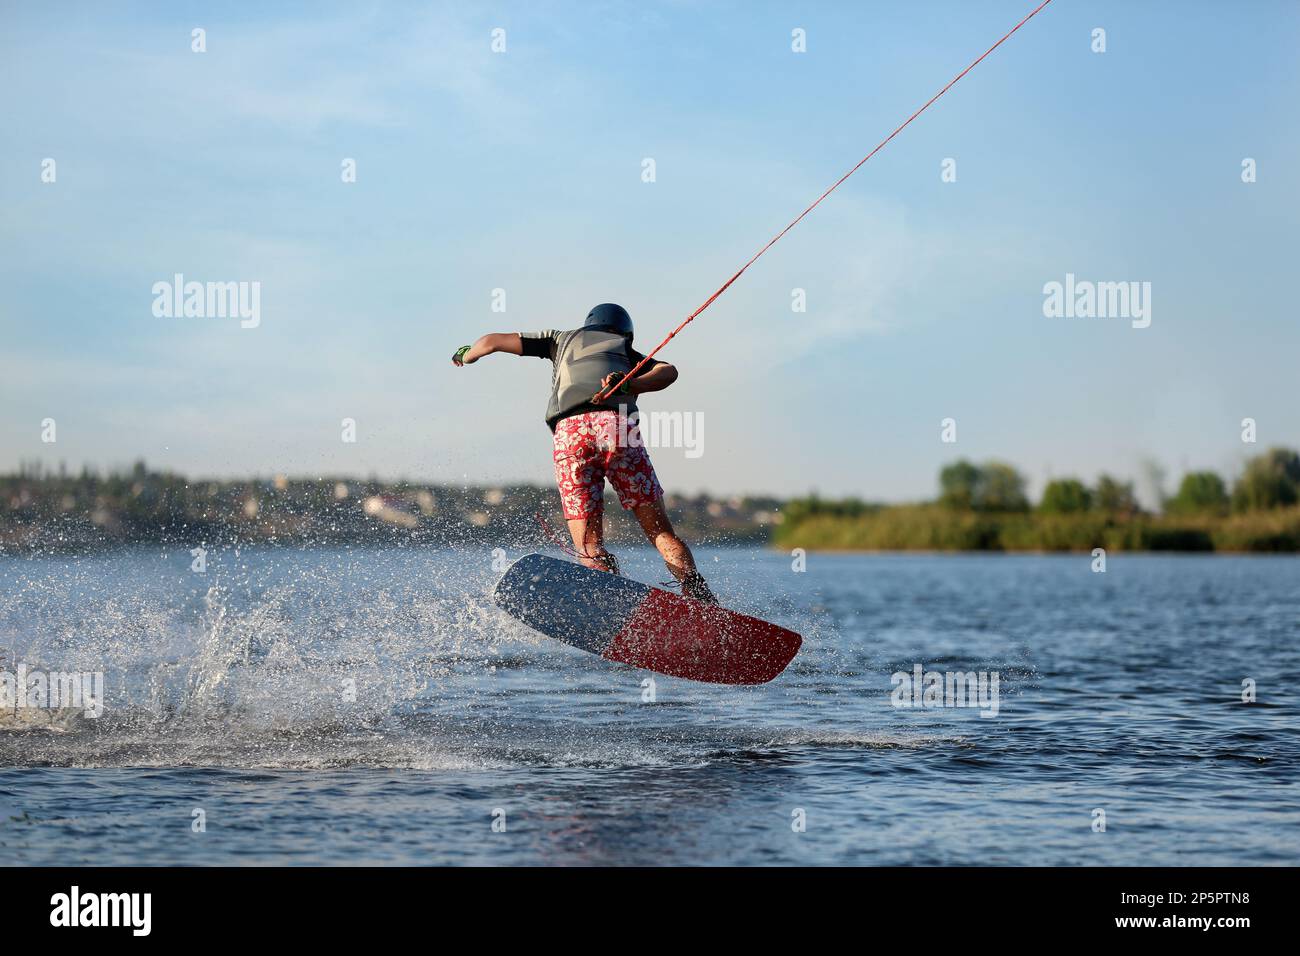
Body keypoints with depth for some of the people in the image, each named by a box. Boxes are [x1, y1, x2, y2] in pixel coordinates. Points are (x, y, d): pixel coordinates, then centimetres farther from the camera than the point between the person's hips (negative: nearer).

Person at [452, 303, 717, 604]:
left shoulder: (564, 339, 35)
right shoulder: (626, 351, 33)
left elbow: (492, 341, 37)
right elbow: (668, 372, 11)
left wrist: (466, 356, 57)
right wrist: (629, 386, -5)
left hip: (569, 432, 0)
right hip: (617, 425, 0)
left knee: (589, 546, 1)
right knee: (660, 531, 3)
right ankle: (699, 596, -17)